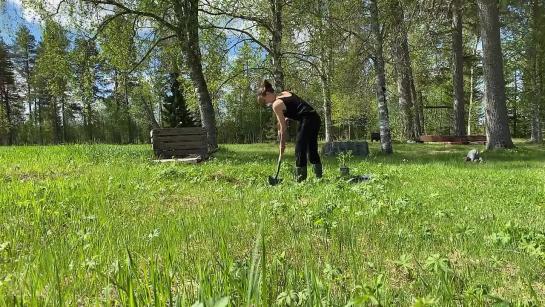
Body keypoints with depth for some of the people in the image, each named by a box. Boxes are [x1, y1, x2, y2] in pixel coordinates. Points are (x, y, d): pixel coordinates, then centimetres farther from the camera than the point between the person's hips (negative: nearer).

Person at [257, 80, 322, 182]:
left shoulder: (276, 104, -6)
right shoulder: (286, 93, 17)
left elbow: (283, 127, -3)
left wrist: (282, 145, 5)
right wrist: (286, 119, 15)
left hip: (307, 120, -9)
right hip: (315, 118, 9)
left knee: (300, 151, 0)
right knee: (312, 150, 17)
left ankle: (300, 180, 4)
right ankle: (319, 177, 23)